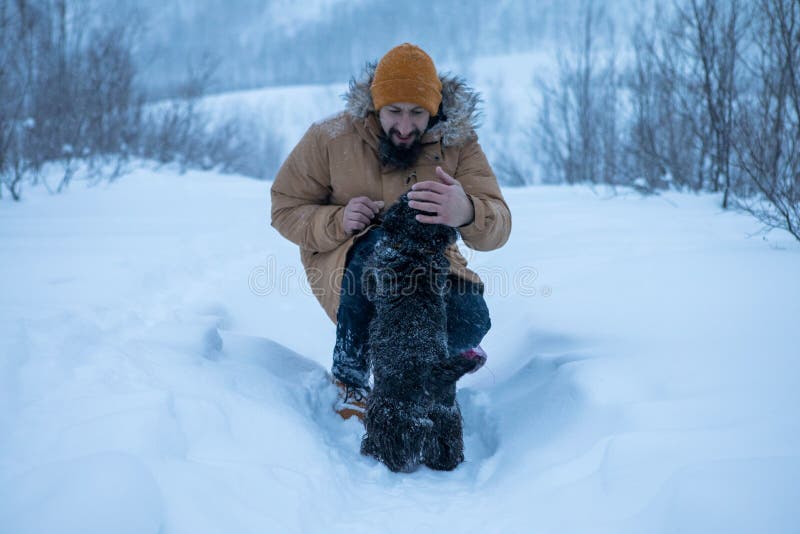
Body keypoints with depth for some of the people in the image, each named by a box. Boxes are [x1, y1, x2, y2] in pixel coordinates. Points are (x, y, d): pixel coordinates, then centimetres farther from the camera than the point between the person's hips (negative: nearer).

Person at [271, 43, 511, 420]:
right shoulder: (330, 138, -10)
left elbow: (498, 227, -21)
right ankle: (350, 380, -18)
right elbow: (286, 209, -3)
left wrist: (466, 212, -49)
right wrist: (338, 222, -26)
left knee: (470, 321, -28)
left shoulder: (458, 142, -10)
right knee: (376, 244, -37)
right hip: (344, 261, -1)